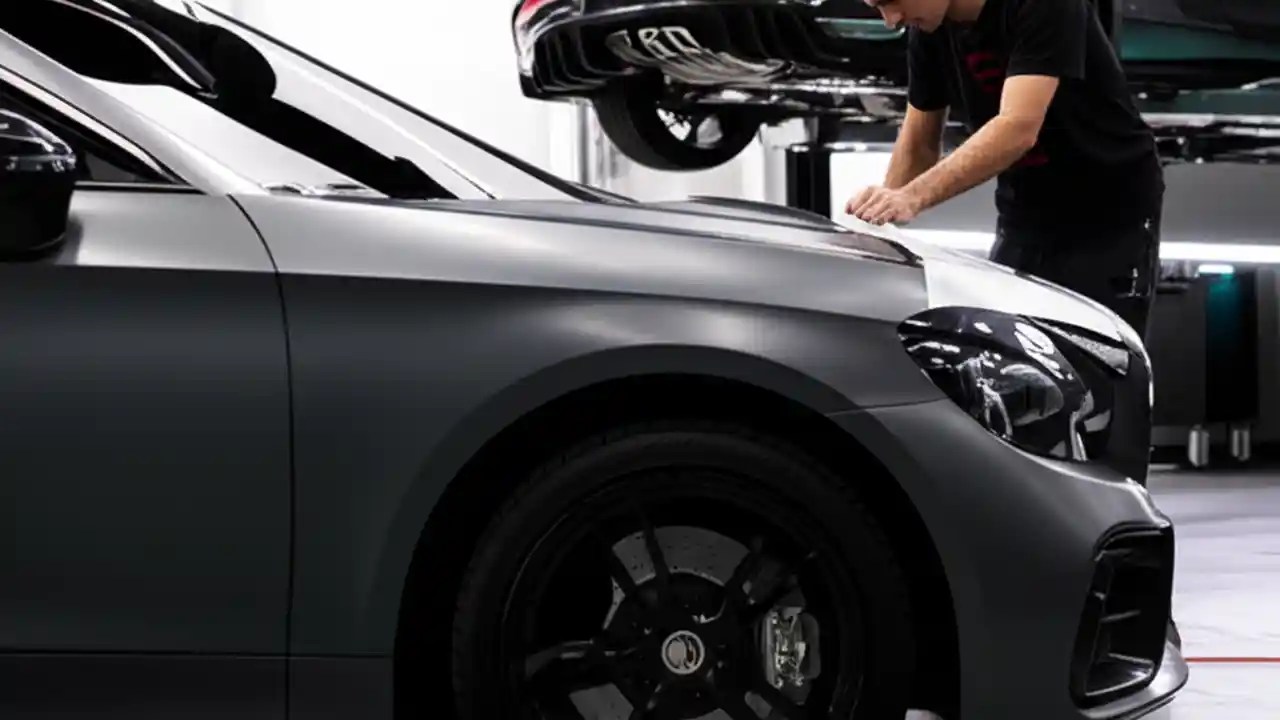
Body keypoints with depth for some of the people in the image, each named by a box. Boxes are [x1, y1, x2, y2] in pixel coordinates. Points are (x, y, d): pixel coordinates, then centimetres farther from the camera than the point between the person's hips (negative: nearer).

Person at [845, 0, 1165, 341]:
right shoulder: (930, 30, -2)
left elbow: (1018, 130, -35)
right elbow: (919, 142, 8)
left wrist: (913, 196, -44)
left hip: (1110, 214, -6)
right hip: (1025, 217, 6)